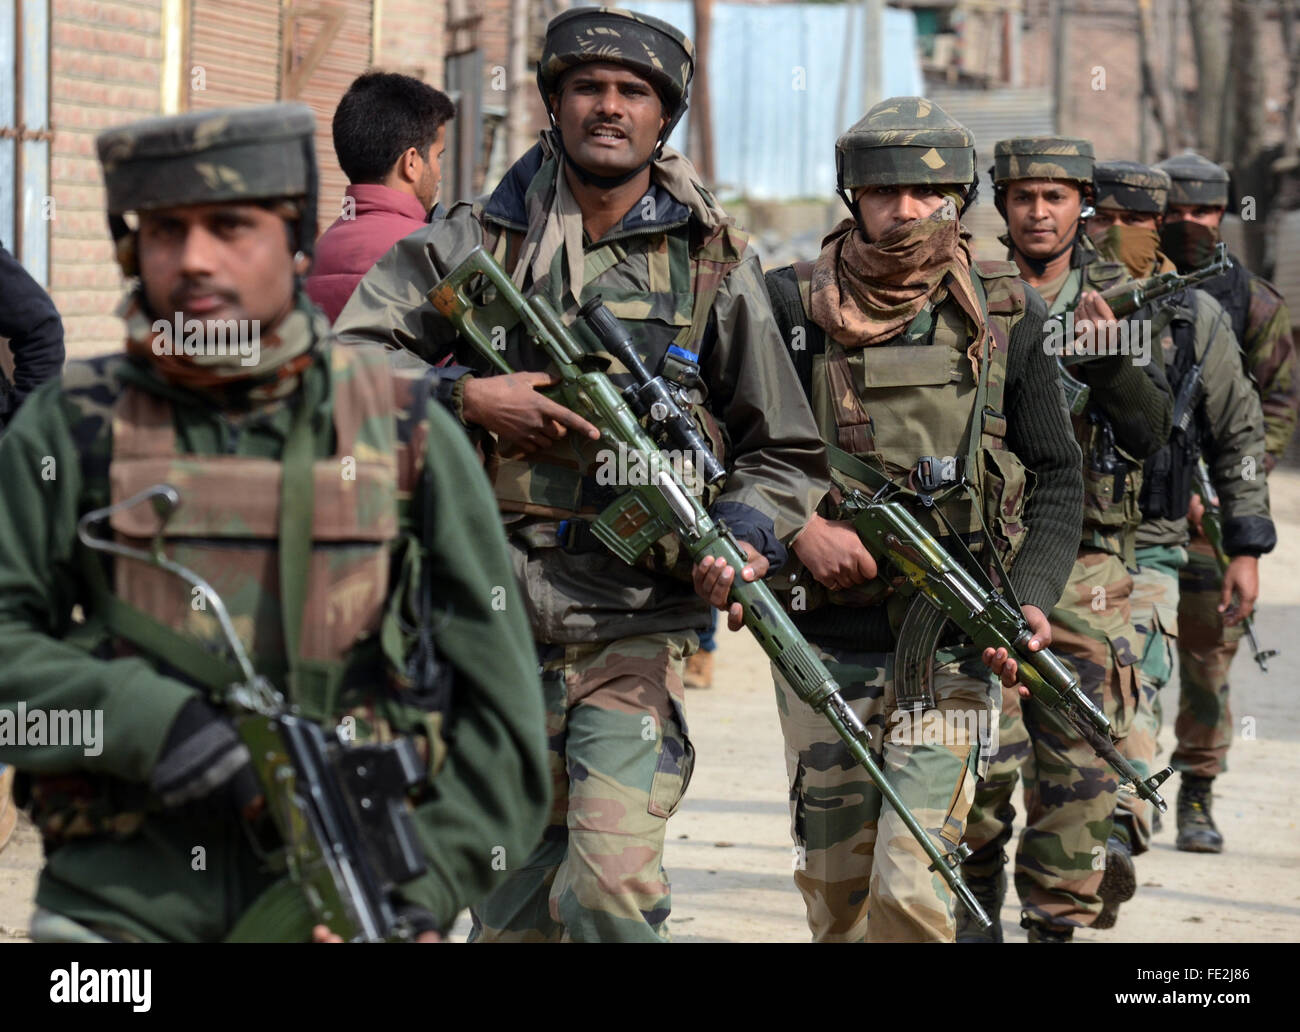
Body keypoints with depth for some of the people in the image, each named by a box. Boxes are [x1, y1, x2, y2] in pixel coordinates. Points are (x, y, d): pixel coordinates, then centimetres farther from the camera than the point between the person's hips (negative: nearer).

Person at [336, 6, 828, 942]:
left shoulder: (711, 263, 5)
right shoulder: (474, 244, 6)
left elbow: (787, 453, 10)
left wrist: (745, 538, -9)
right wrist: (464, 397, -12)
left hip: (633, 629, -2)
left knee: (613, 886, -18)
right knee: (516, 907, 10)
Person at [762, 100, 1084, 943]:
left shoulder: (1007, 315, 3)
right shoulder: (793, 307, 0)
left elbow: (1058, 478, 7)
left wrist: (1032, 602, -7)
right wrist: (798, 529, -13)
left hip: (951, 654, -1)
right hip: (825, 650, 1)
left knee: (911, 894, -12)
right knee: (834, 891, 10)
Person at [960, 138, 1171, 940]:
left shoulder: (1120, 300, 7)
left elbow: (1151, 431, -1)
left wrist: (1107, 358, -18)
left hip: (1085, 562, 1)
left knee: (1080, 765, 0)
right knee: (987, 752, -9)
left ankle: (1057, 921, 11)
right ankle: (977, 902, 12)